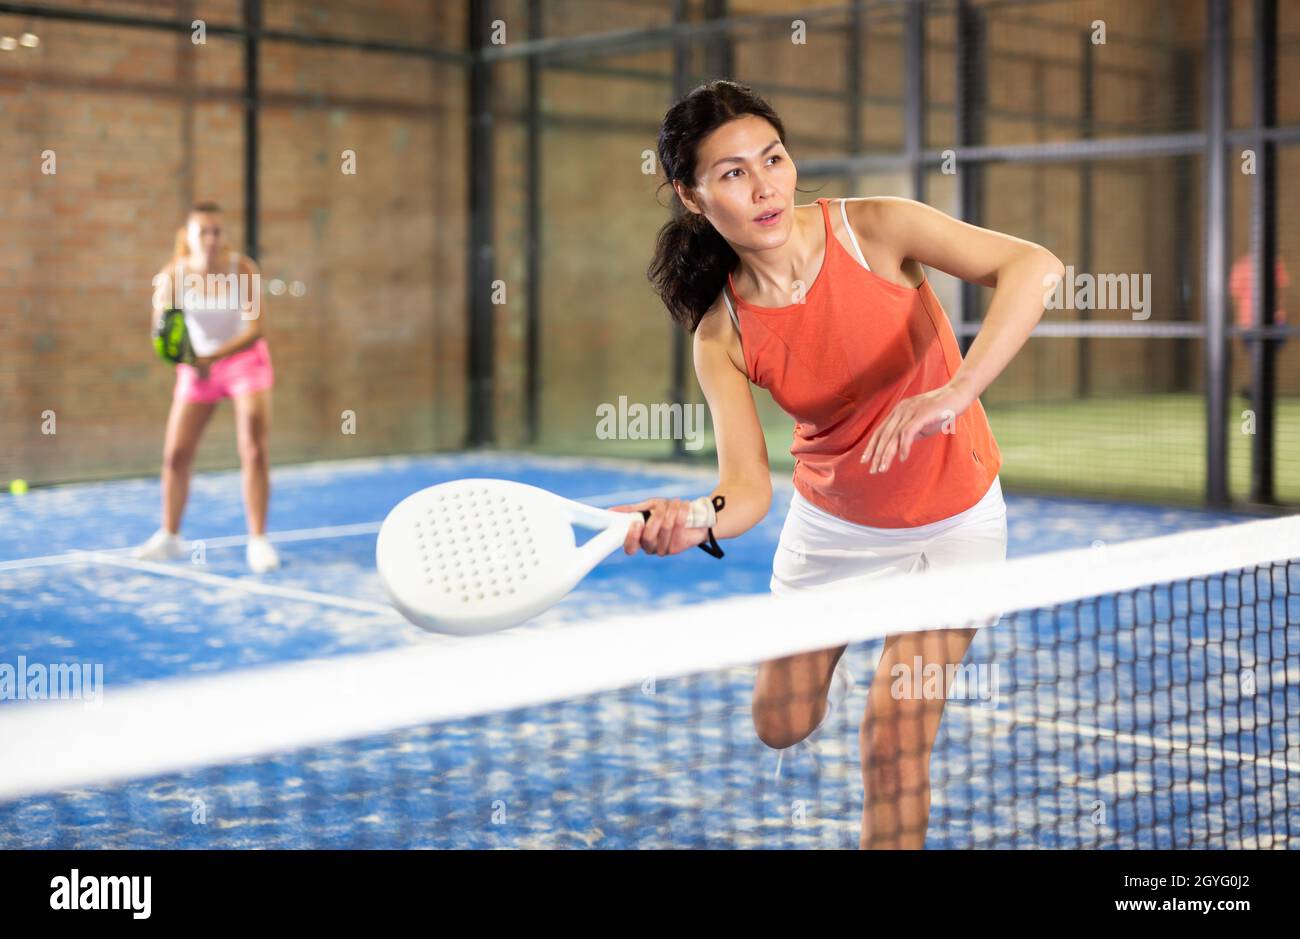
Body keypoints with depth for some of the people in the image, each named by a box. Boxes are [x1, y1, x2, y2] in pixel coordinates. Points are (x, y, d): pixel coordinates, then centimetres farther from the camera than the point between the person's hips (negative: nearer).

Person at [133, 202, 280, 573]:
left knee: (254, 452, -12)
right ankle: (169, 536, 18)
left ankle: (258, 540, -4)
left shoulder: (243, 268, -21)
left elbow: (255, 329, -25)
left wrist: (214, 357, -38)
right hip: (197, 366, 2)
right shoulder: (172, 275, -16)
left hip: (245, 359, -2)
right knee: (175, 455, 1)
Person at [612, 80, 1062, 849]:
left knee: (897, 729, -12)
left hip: (951, 522, -3)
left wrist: (954, 391, -46)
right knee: (782, 727, 15)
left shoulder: (872, 228, -22)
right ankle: (831, 677, 51)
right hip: (832, 526, 3)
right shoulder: (722, 333, -16)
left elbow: (1035, 266, -33)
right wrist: (688, 523, -45)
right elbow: (748, 485, -22)